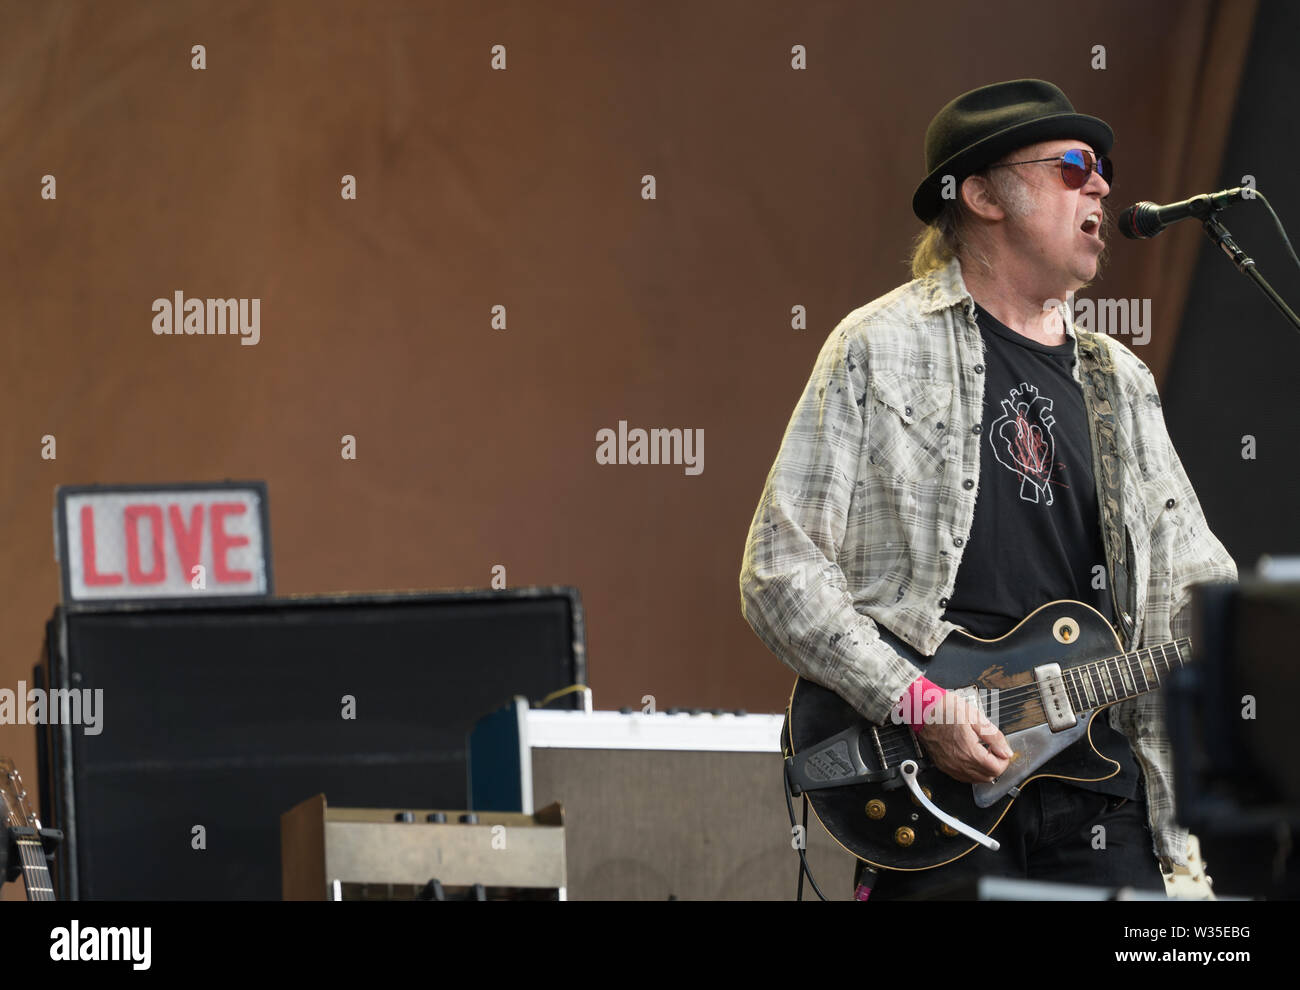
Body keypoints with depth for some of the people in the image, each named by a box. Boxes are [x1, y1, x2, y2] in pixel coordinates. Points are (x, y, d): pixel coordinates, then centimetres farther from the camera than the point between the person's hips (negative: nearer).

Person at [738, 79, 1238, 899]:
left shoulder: (1121, 382, 18)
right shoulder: (882, 350, 1)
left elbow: (1198, 584, 20)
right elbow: (780, 571, -5)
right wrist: (913, 702, -14)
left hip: (1104, 788, 5)